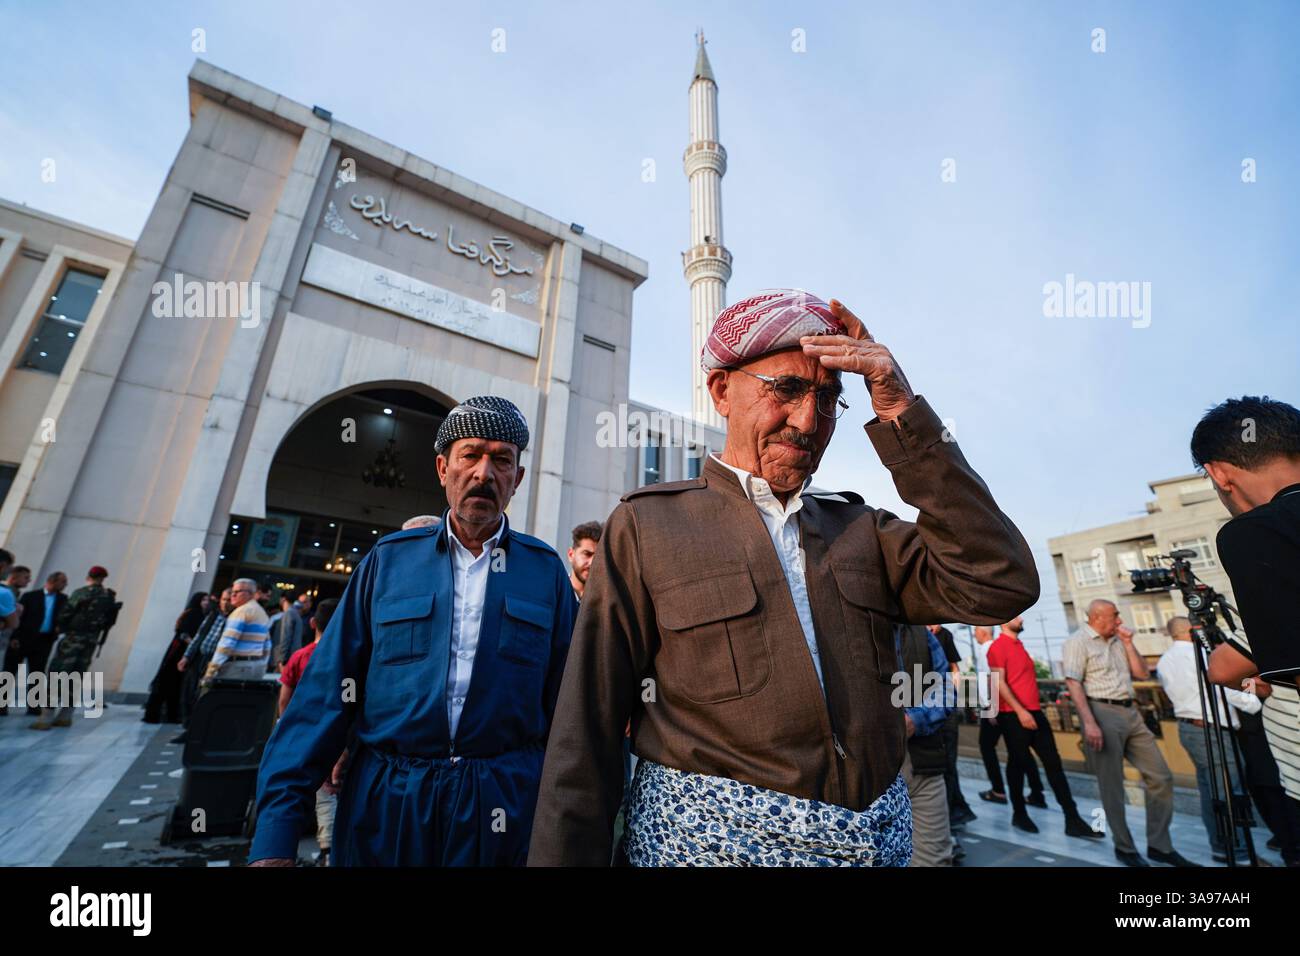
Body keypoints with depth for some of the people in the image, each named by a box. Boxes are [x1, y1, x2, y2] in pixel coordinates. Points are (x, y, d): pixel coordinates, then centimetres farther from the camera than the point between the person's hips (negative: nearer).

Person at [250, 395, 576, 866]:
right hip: (384, 802, 1)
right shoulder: (388, 559, -1)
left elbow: (563, 703, 0)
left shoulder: (546, 569, -2)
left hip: (502, 806, 0)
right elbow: (332, 689, -1)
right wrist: (276, 828, -5)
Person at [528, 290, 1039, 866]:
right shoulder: (646, 526, -9)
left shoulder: (863, 531, 4)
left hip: (880, 840, 5)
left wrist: (903, 415, -14)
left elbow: (1000, 586, -10)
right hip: (709, 839, -4)